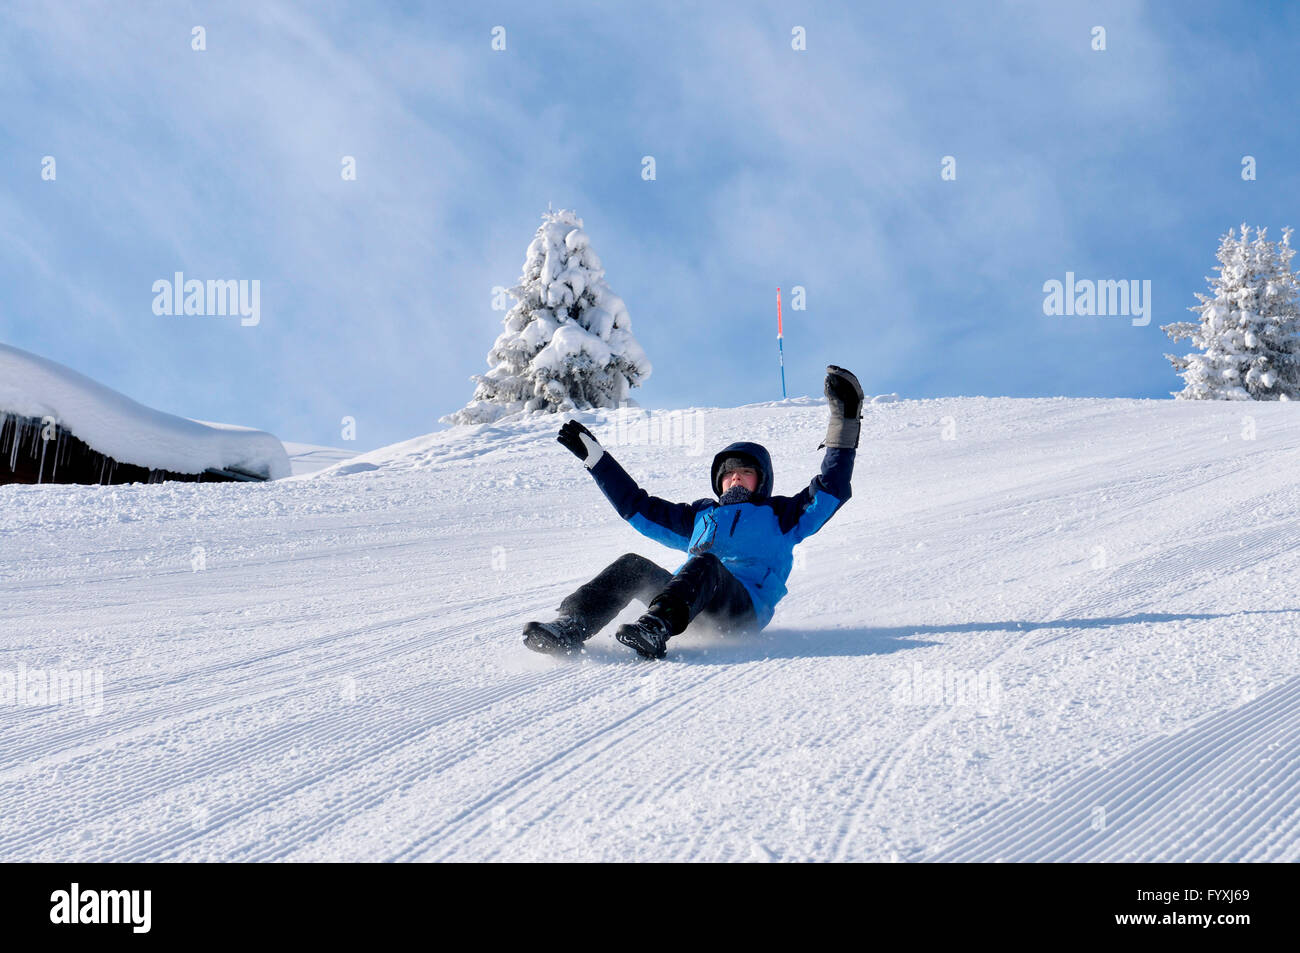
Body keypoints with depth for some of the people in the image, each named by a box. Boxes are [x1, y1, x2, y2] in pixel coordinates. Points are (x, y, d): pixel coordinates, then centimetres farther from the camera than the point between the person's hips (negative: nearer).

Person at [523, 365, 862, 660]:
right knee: (632, 566, -18)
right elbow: (637, 506, 40)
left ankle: (656, 628, -62)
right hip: (692, 608, 5)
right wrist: (595, 458, 38)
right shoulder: (701, 515, 37)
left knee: (705, 563, -35)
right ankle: (571, 626, -39)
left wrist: (843, 425, 7)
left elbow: (829, 491, 14)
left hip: (745, 607, -4)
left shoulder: (778, 515, 25)